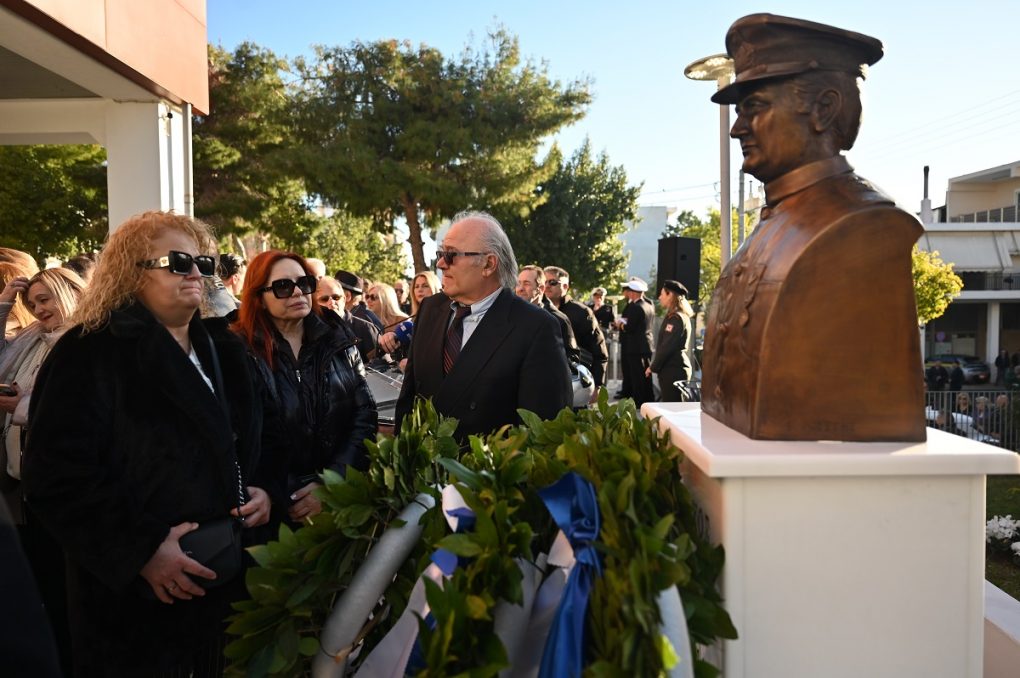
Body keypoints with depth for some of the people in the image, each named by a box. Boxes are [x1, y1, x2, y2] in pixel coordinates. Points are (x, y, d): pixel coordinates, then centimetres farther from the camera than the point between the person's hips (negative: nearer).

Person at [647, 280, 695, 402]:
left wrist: (653, 367, -9)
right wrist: (655, 366, 16)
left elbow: (667, 347, -19)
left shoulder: (675, 318, -15)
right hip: (676, 367, 10)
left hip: (673, 369, -10)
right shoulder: (681, 316, 16)